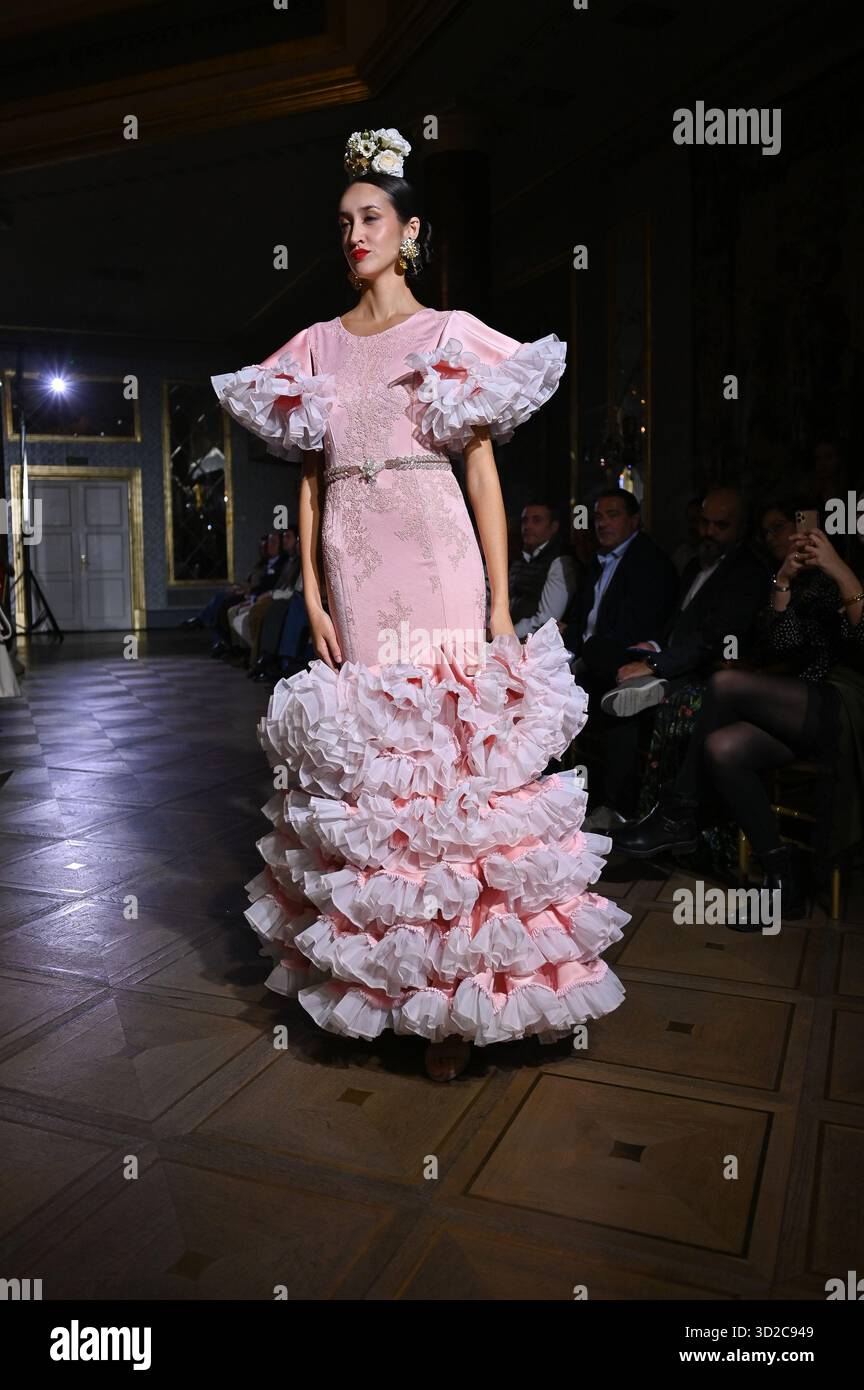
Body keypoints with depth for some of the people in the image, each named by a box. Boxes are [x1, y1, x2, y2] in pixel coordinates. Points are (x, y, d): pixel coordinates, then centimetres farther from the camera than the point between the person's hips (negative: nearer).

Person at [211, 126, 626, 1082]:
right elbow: (309, 476, 13)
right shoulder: (317, 346, 16)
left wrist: (501, 603, -5)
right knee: (359, 753, 4)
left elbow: (484, 472, 2)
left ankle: (459, 996, 5)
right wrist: (311, 594, 3)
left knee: (451, 746, -7)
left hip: (435, 565, -3)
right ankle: (378, 975, 19)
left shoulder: (453, 334, 7)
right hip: (351, 571, 3)